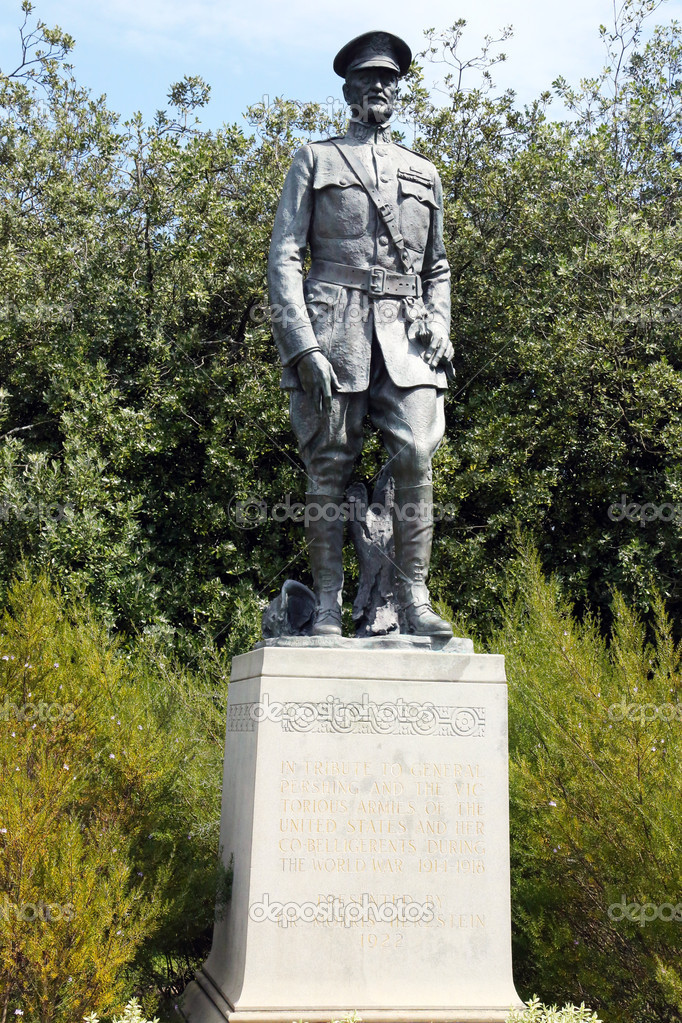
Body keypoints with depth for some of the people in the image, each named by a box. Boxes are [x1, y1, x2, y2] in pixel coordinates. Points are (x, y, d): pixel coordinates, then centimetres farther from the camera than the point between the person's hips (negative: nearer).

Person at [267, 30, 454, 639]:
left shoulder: (425, 174, 24)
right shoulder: (315, 161, 13)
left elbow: (438, 268, 27)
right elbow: (284, 257, 4)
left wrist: (440, 324, 6)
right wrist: (303, 346, -9)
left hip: (405, 338, 3)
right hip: (333, 330, -2)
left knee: (415, 459, -12)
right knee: (329, 468, -3)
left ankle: (414, 602, -7)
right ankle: (327, 609, 1)